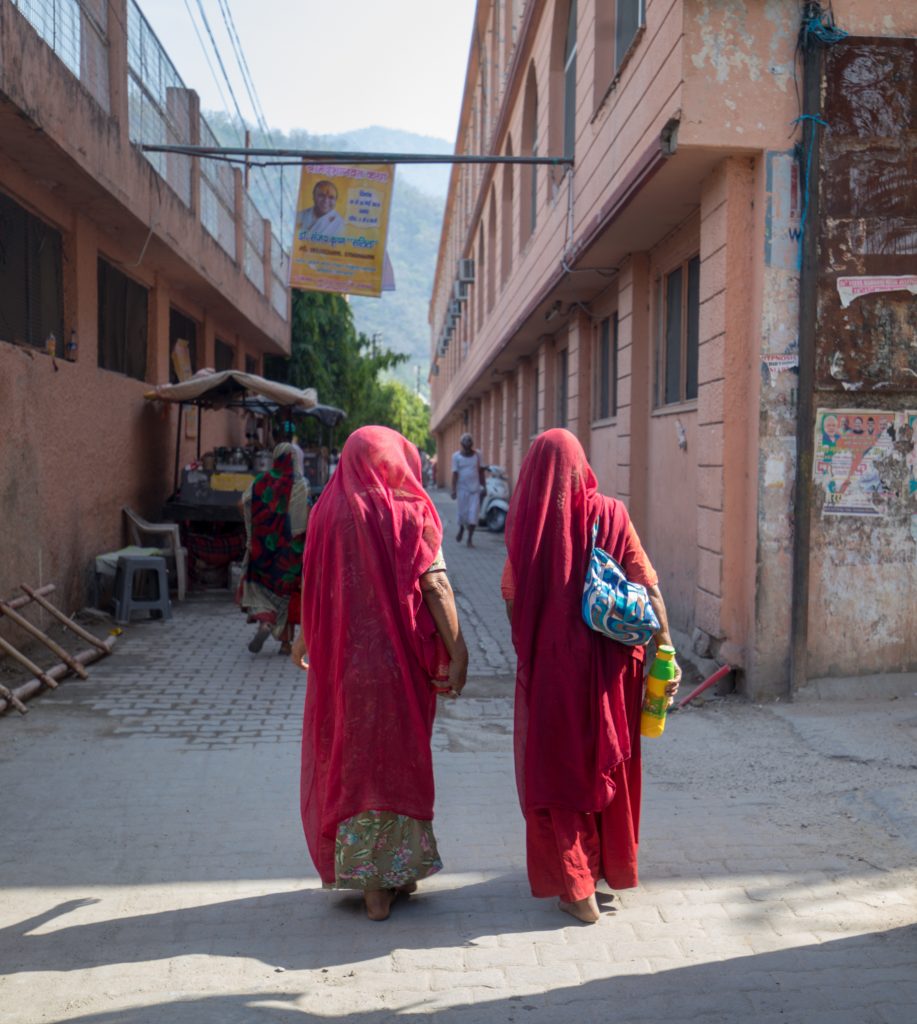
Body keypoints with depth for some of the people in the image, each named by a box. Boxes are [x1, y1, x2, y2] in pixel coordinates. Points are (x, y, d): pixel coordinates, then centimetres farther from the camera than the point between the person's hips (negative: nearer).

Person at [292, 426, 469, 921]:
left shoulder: (328, 513, -2)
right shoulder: (411, 515, -7)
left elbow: (312, 586, 5)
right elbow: (435, 587, -13)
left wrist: (304, 640, 20)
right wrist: (456, 653, -10)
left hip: (344, 660, 1)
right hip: (403, 659, -1)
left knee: (352, 762, 12)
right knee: (403, 760, 15)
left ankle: (371, 883, 19)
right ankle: (402, 868, 27)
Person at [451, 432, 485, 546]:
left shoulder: (477, 455, 6)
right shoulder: (456, 456, 0)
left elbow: (481, 472, 11)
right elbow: (455, 474, -5)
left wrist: (483, 487, 8)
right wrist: (453, 490, -12)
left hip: (475, 489, 1)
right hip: (462, 489, -1)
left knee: (473, 514, -5)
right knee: (463, 512, 2)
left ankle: (469, 540, 1)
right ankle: (461, 529, 34)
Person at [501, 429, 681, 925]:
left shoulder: (527, 521, -9)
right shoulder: (611, 515, -4)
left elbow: (512, 598, -2)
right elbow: (648, 587, -7)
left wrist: (524, 647, 16)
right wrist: (665, 650, -2)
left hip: (550, 663, -2)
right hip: (610, 663, 3)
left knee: (557, 766, 10)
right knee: (610, 761, 20)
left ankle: (576, 886, 10)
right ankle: (614, 864, 38)